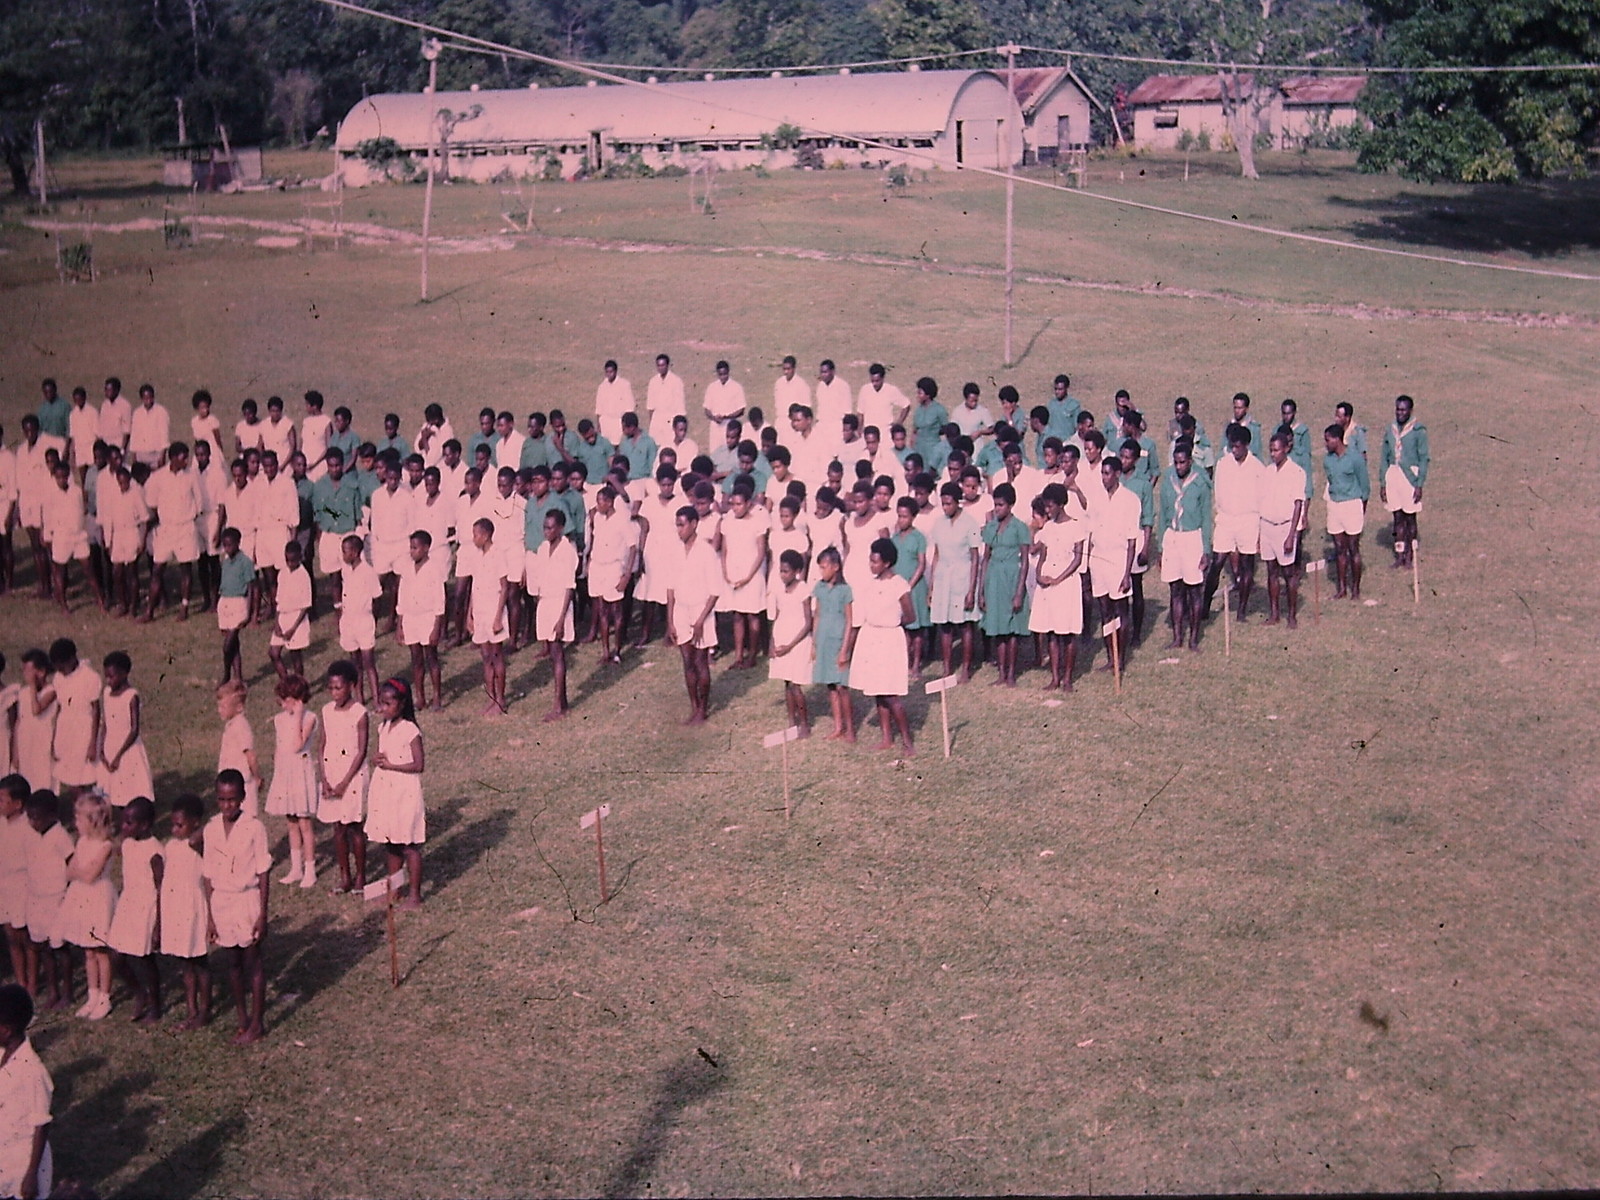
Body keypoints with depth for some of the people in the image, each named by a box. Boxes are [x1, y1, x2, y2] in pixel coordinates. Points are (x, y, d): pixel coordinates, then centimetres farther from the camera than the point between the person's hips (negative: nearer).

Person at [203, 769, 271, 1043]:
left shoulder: (254, 828, -12)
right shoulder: (211, 830, 0)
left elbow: (264, 873, -8)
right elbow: (209, 876, 5)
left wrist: (262, 915, -11)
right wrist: (209, 917, 5)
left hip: (248, 900, -4)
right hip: (221, 902, 4)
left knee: (252, 962, 4)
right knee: (233, 963, 13)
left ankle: (256, 1024, 14)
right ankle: (242, 1021, 24)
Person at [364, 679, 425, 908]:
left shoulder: (410, 731, -14)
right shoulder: (383, 727, 9)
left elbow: (418, 765, -16)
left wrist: (391, 765, -18)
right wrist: (377, 760, -3)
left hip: (405, 793, -7)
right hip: (384, 792, 7)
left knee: (409, 845, -1)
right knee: (390, 845, 14)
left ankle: (414, 894, 5)